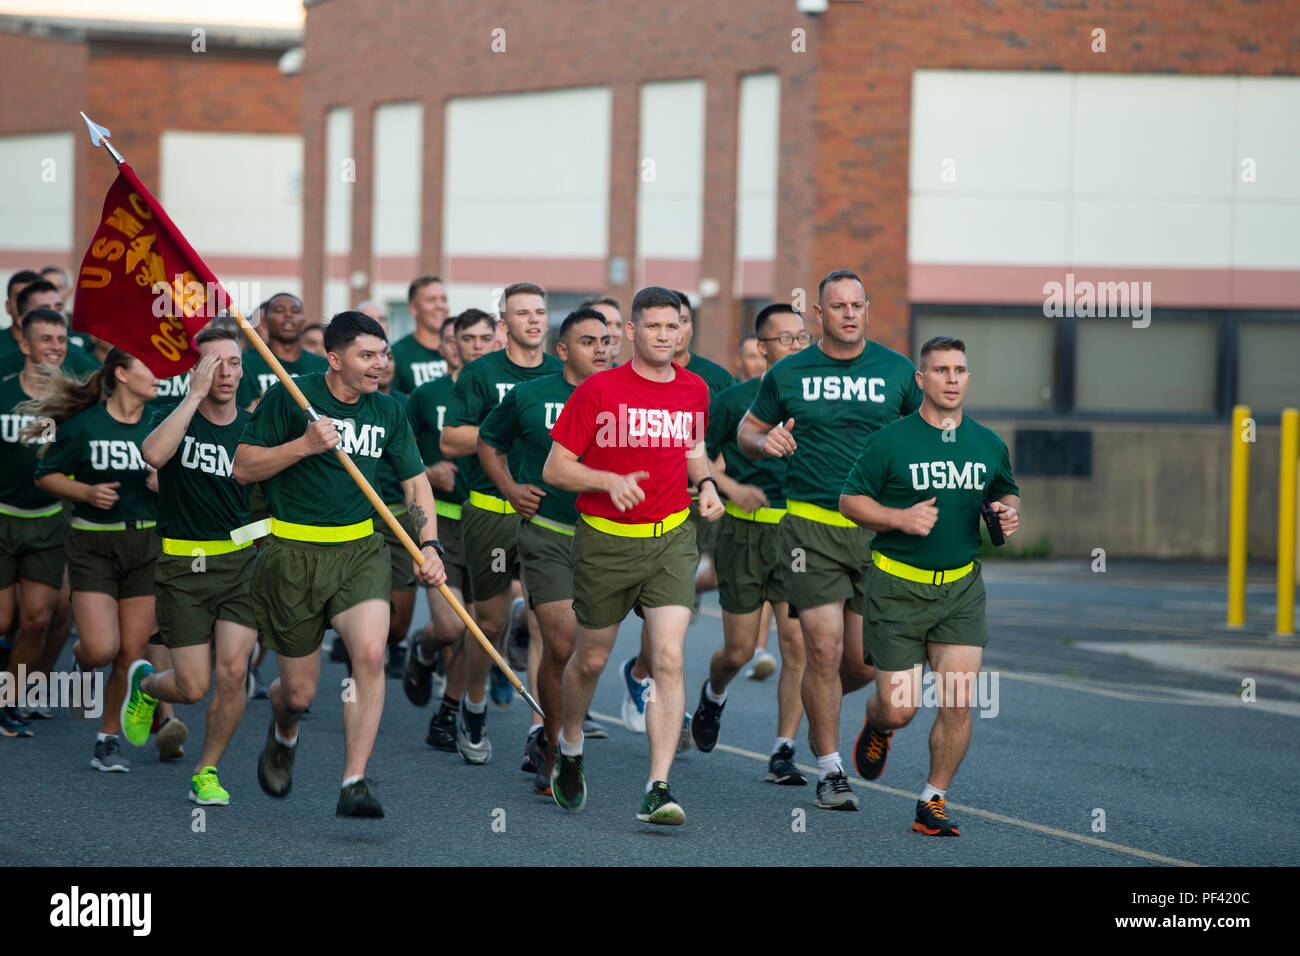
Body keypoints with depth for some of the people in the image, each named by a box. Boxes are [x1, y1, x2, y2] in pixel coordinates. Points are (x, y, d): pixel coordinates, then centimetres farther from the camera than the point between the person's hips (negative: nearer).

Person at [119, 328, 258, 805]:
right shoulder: (174, 417, -5)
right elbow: (154, 453, -28)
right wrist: (196, 394, -27)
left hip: (242, 563, 2)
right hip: (183, 566, -2)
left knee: (233, 672, -12)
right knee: (193, 688, -3)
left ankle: (206, 772, 9)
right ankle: (144, 683, 34)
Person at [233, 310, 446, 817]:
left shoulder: (387, 411, 6)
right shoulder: (289, 397, -6)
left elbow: (415, 481, 13)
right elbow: (243, 468, -6)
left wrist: (428, 546, -2)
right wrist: (305, 445, -19)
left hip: (360, 549, 3)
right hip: (293, 552, -3)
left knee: (370, 651, -25)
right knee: (298, 693, 3)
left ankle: (354, 782, -17)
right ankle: (283, 735, 43)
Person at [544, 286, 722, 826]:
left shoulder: (694, 390, 5)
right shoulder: (598, 390, -8)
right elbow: (555, 468, -6)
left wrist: (706, 483, 4)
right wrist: (610, 481, -22)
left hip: (671, 539, 2)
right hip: (605, 542, -2)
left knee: (669, 659, -14)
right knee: (591, 659, 13)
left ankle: (658, 790, -16)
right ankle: (570, 752, 42)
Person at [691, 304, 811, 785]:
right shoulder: (735, 399, -1)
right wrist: (730, 487, -11)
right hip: (745, 532, -1)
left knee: (798, 643, -10)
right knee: (739, 650, 4)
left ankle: (784, 751, -3)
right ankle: (713, 695, 39)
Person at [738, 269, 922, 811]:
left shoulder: (897, 371, 5)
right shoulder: (788, 374, 5)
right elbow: (747, 430, 16)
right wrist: (766, 442, -7)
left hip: (878, 525, 1)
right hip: (811, 525, -1)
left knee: (864, 660, 0)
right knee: (824, 645, -10)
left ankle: (817, 706, 35)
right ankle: (830, 770, 2)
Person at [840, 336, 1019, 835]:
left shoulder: (988, 444, 6)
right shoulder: (890, 440, -7)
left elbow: (1007, 492, 22)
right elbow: (850, 500, -2)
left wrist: (1009, 513, -1)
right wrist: (902, 518, -18)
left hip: (961, 588, 3)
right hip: (898, 587, -3)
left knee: (958, 702, -9)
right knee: (900, 709, 0)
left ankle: (933, 802, 8)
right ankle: (877, 722, 38)